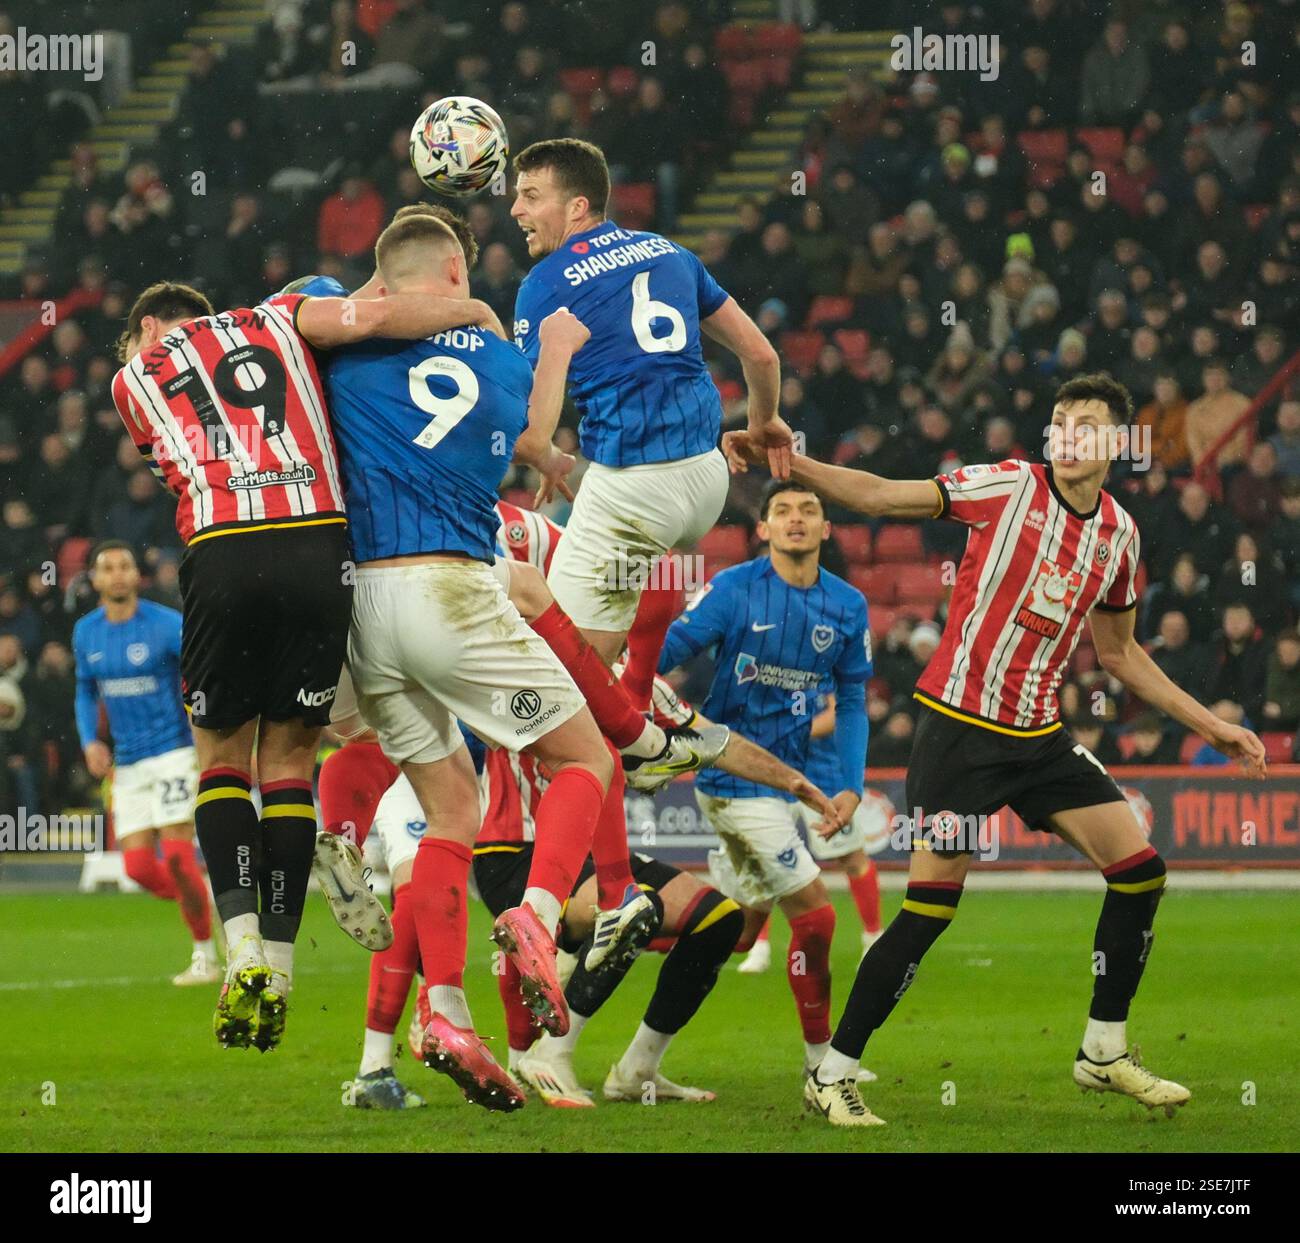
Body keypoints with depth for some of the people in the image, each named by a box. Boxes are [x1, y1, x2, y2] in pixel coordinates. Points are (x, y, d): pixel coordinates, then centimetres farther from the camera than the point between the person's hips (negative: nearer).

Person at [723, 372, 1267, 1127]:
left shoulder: (1119, 533, 8)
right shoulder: (1010, 488, -8)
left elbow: (1118, 651, 21)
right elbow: (880, 497, -12)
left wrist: (1207, 724, 20)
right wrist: (785, 461, -24)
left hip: (1040, 737, 6)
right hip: (961, 725, -6)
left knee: (1139, 870, 0)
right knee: (932, 904, -12)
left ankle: (1105, 1053, 16)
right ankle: (832, 1075, -1)